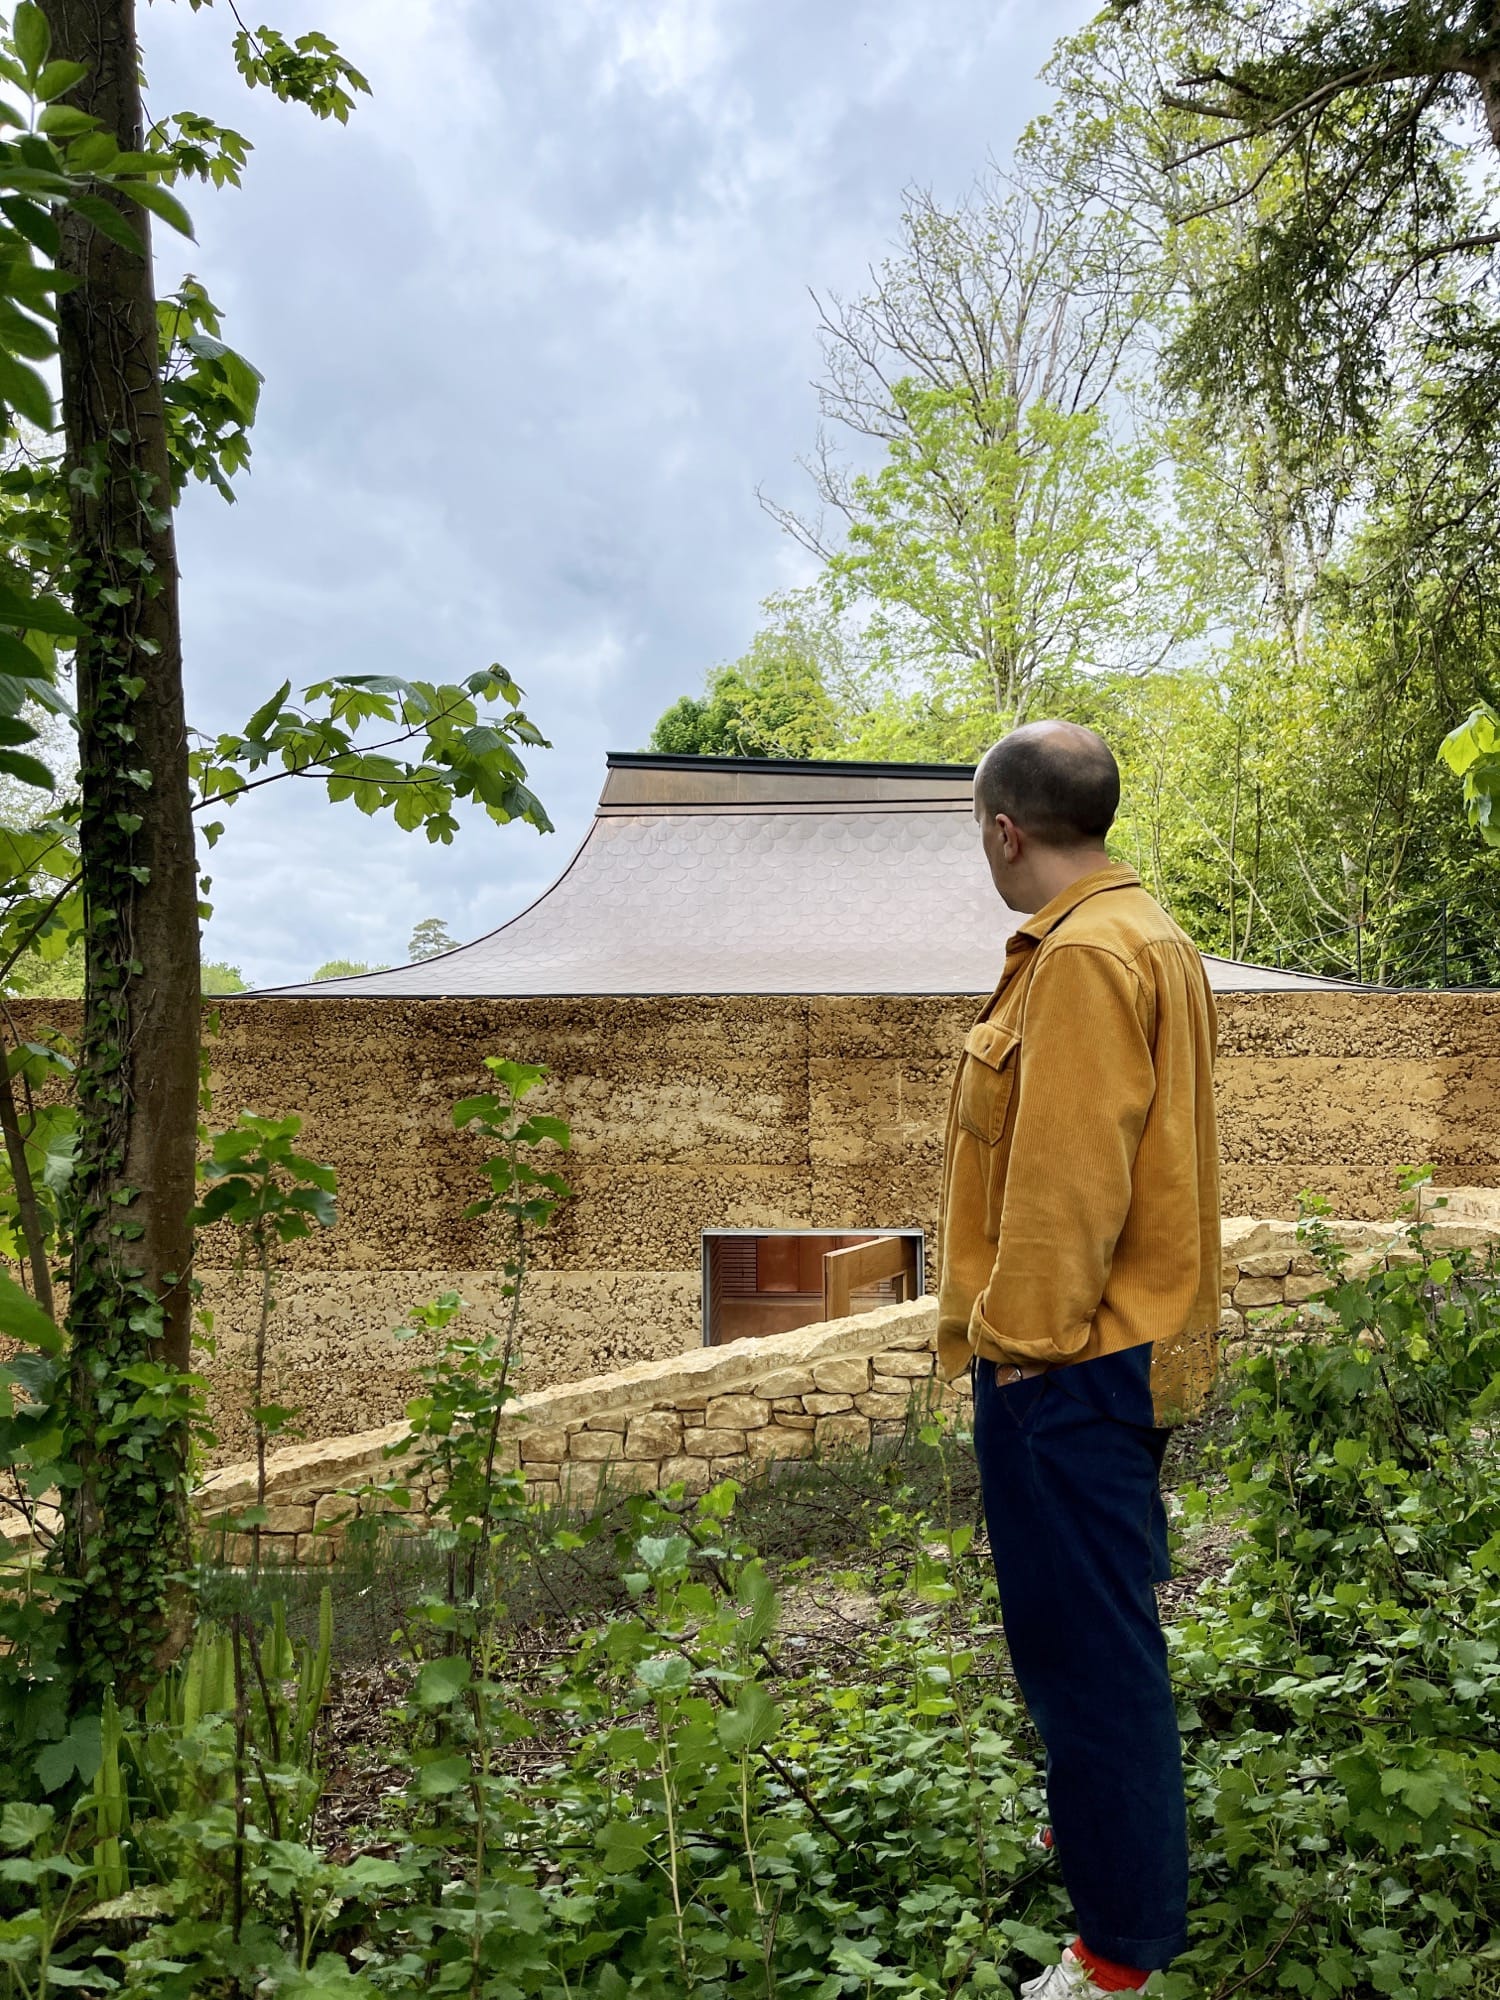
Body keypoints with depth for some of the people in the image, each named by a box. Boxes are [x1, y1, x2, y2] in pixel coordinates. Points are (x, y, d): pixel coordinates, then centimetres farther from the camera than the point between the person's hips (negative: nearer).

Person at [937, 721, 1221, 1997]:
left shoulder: (1084, 957, -18)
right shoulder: (1144, 934, 13)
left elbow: (1067, 1177, -23)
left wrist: (1024, 1342, -15)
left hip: (1069, 1363, -10)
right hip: (1131, 1339, 10)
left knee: (1088, 1644, 2)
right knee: (1101, 1627, 23)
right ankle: (1107, 1840, 41)